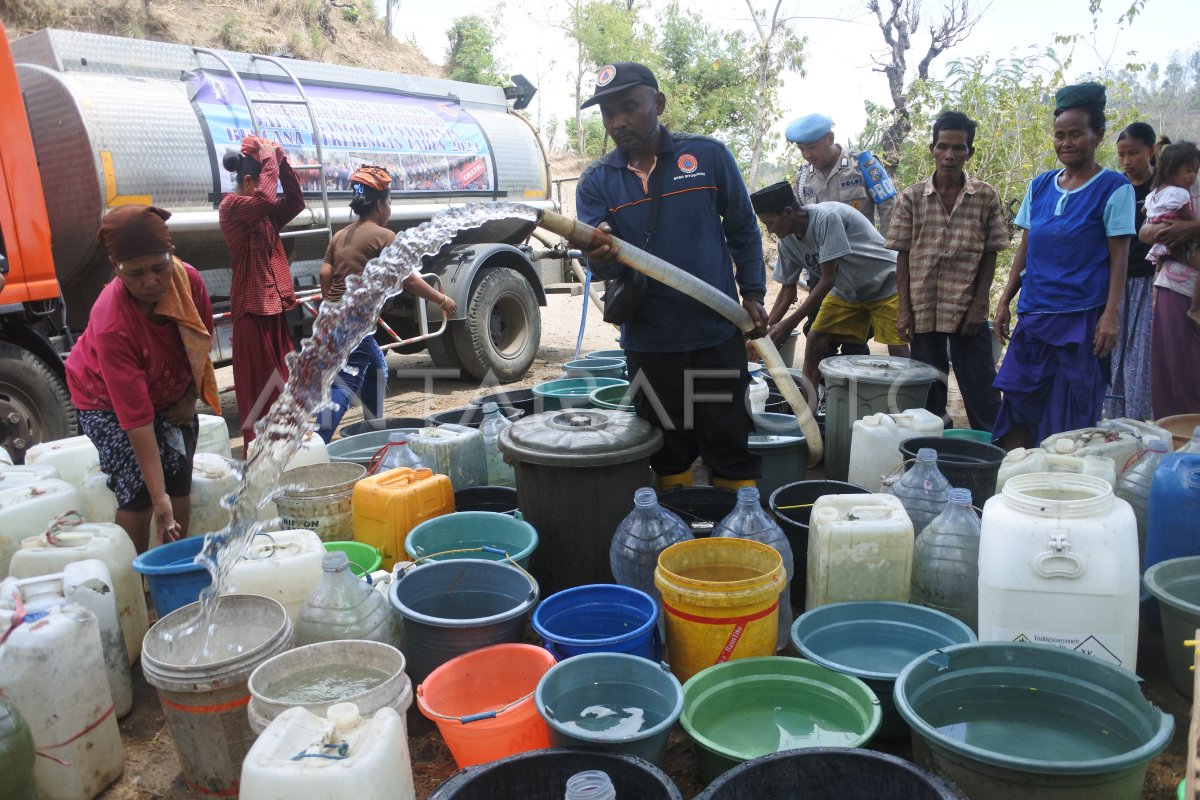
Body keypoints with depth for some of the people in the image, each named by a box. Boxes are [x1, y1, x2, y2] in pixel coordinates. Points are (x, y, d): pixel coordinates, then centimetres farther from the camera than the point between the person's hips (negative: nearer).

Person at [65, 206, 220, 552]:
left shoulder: (189, 280, -24)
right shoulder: (111, 323, -36)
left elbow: (203, 341, -1)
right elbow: (136, 416, -36)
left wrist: (191, 398, -3)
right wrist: (158, 497, -36)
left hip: (171, 393, 5)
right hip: (107, 400, -4)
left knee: (180, 484, -1)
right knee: (139, 491, -15)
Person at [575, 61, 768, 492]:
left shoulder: (708, 155, 0)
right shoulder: (596, 181, 3)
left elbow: (743, 230, 9)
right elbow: (605, 263, -6)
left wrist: (752, 294, 3)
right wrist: (601, 258, -29)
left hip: (717, 333, -1)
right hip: (646, 340, 2)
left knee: (730, 444, 6)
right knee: (667, 451, 14)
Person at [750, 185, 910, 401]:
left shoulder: (827, 217, -31)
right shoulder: (788, 241, -8)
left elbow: (828, 280, -29)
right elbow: (788, 291, 2)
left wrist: (789, 324, -28)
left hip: (885, 284, -7)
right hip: (847, 291, 7)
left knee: (899, 351, -15)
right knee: (815, 340, -3)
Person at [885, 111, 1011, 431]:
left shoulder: (986, 197, 1)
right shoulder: (912, 198, 2)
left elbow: (990, 256, 3)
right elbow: (902, 256, 3)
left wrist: (978, 306, -6)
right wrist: (904, 311, -3)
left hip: (968, 312, -1)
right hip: (923, 310, 1)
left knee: (980, 391, 2)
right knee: (929, 394, 9)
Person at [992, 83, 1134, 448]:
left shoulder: (1113, 187, -3)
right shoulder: (1040, 185, 10)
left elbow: (1119, 257, -6)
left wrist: (1111, 315, -13)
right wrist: (1005, 301, 10)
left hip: (1083, 317, -4)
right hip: (1034, 313, 5)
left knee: (1072, 417, 1)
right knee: (1017, 403, 4)